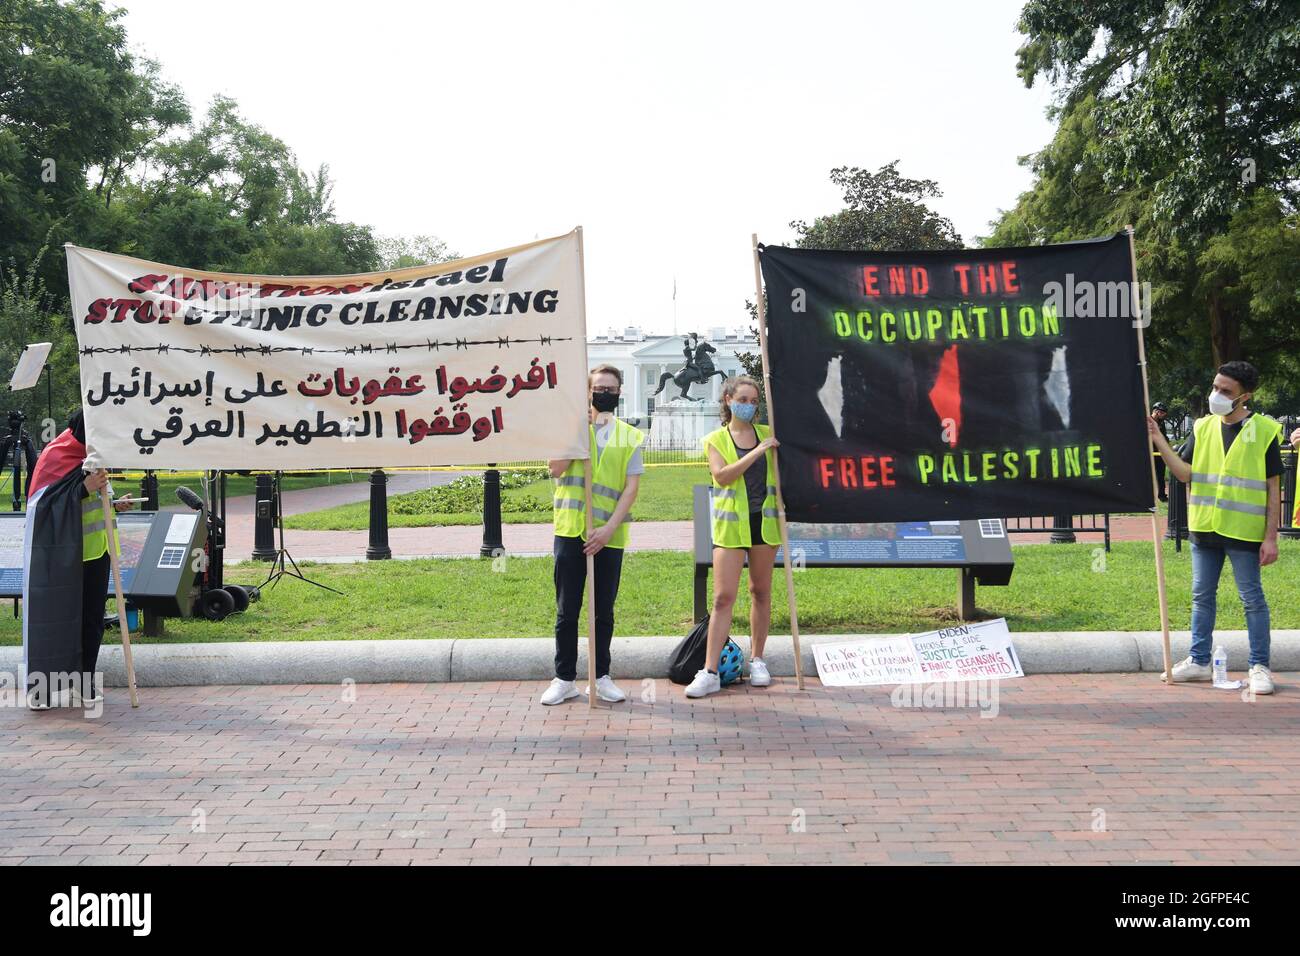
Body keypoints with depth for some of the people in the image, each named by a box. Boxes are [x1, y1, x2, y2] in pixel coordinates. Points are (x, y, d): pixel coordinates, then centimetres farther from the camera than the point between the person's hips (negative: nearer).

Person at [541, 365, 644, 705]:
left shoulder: (630, 436, 7)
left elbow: (631, 487, -1)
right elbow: (556, 469, -8)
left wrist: (608, 528, -11)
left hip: (609, 536, 1)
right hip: (570, 531, 0)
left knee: (604, 611, 9)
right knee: (567, 611, 3)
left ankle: (601, 677, 20)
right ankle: (564, 679, 12)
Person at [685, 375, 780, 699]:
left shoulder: (767, 434, 10)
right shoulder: (716, 439, 3)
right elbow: (722, 475, -14)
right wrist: (757, 452, -17)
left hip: (764, 520, 3)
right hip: (731, 524, -3)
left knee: (761, 592, 11)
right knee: (723, 597, -7)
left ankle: (757, 660, 24)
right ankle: (710, 672, -6)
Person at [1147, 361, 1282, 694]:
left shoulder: (1264, 430, -5)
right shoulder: (1202, 427, 6)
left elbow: (1273, 488, -5)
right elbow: (1184, 473, 0)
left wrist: (1271, 537, -8)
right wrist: (1159, 441, -11)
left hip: (1244, 532, -4)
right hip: (1204, 529, 4)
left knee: (1252, 599, 4)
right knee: (1202, 597, 12)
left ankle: (1259, 667, 15)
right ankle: (1199, 661, 23)